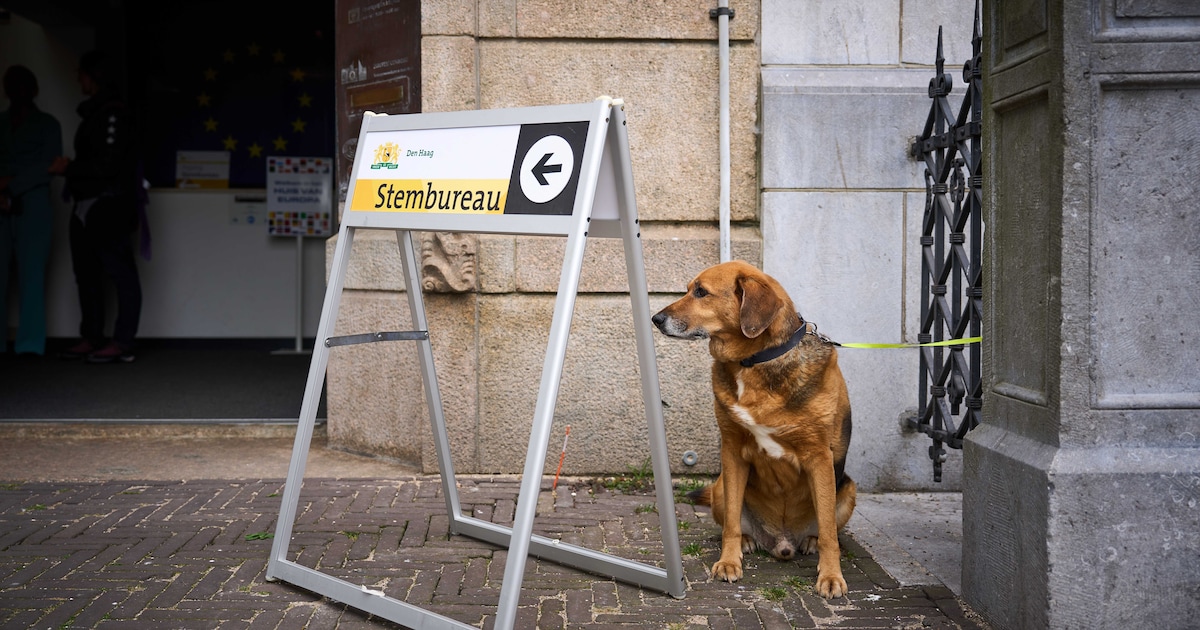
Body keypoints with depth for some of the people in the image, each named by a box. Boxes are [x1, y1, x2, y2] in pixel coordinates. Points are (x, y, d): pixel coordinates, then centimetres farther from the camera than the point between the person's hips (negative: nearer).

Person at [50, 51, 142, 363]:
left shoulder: (112, 113, -12)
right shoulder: (93, 112, 17)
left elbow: (108, 163, -18)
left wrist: (69, 168, -9)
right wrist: (70, 169, 3)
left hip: (108, 206, -10)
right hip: (87, 207, 10)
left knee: (121, 273, -6)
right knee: (87, 273, 13)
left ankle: (122, 343, -5)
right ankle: (91, 338, 19)